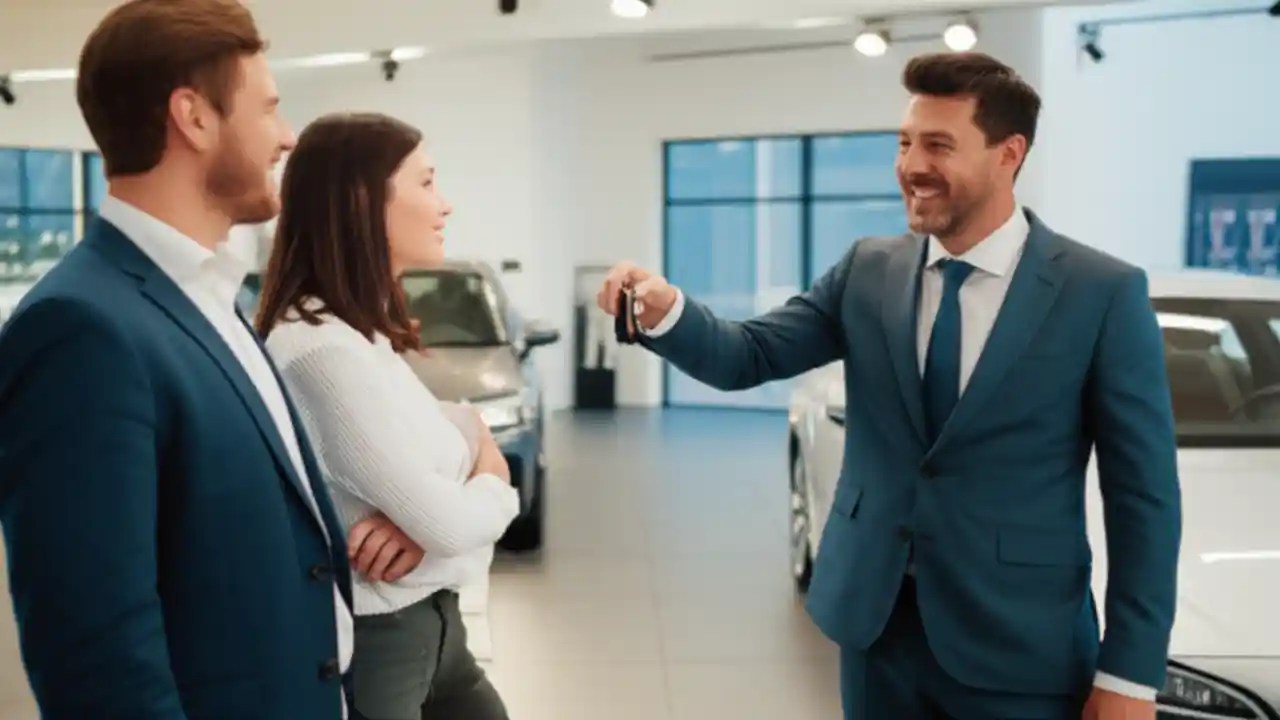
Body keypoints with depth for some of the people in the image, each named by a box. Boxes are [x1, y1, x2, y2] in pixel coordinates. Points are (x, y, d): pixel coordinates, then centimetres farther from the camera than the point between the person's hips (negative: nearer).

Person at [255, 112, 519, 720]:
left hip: (427, 626, 9)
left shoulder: (369, 333, 7)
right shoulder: (324, 349, -23)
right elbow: (449, 524, -24)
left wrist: (421, 513, -13)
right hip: (371, 642, -9)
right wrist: (494, 484, -2)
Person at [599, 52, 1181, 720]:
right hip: (877, 624, 4)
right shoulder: (867, 270, 3)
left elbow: (1143, 494, -8)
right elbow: (748, 356, -3)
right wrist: (666, 310, -24)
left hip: (1018, 645, -3)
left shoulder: (1104, 292, -9)